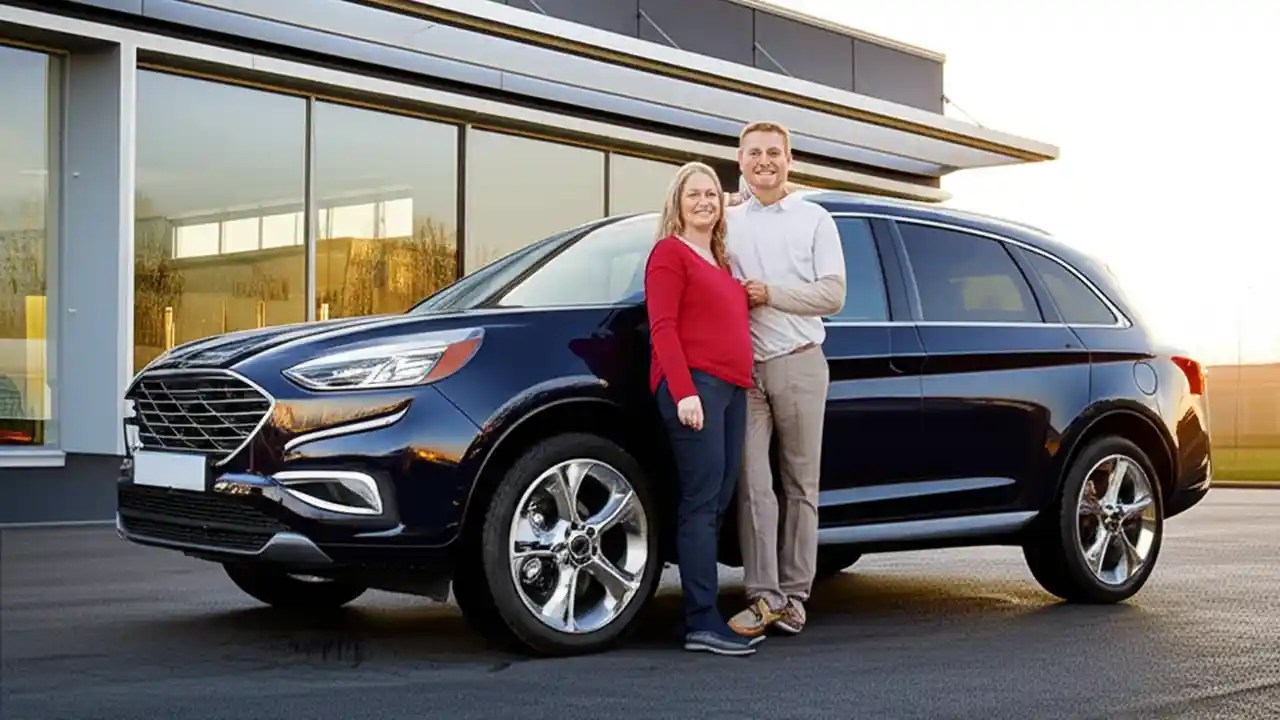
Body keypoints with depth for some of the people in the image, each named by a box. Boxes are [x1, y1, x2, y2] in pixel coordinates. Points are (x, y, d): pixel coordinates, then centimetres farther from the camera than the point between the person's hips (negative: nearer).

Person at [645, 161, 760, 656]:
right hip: (693, 385, -8)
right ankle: (703, 623, -14)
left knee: (718, 503, 6)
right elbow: (663, 328, -9)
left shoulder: (719, 262, 25)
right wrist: (684, 390, -19)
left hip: (731, 388, 8)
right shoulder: (669, 253, 0)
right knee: (702, 502, -12)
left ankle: (704, 616, 9)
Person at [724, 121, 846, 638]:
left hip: (799, 364, -1)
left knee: (801, 484, 3)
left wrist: (770, 294, -9)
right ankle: (765, 596, -5)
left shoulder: (814, 219, 7)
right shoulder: (727, 222, 14)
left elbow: (832, 295, -2)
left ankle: (794, 594, 8)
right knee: (753, 485, -6)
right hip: (744, 367, 1)